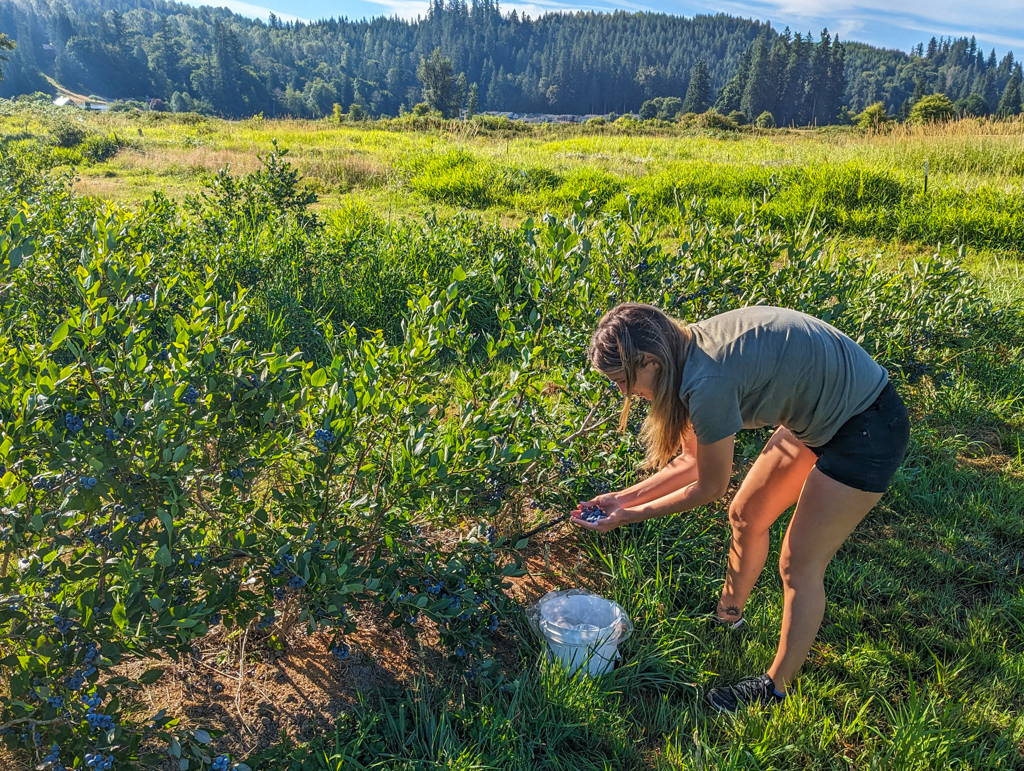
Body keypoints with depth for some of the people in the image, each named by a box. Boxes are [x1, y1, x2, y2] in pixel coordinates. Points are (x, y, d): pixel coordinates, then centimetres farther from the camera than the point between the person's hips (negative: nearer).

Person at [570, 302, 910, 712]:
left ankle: (775, 686, 21)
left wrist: (629, 516, -8)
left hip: (868, 429, -9)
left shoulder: (708, 382, -32)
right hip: (819, 412, 9)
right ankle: (727, 616, 40)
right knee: (745, 516, 16)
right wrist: (623, 497, 1)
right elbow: (692, 461, 3)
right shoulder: (689, 350, -6)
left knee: (799, 566, 1)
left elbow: (709, 487, -16)